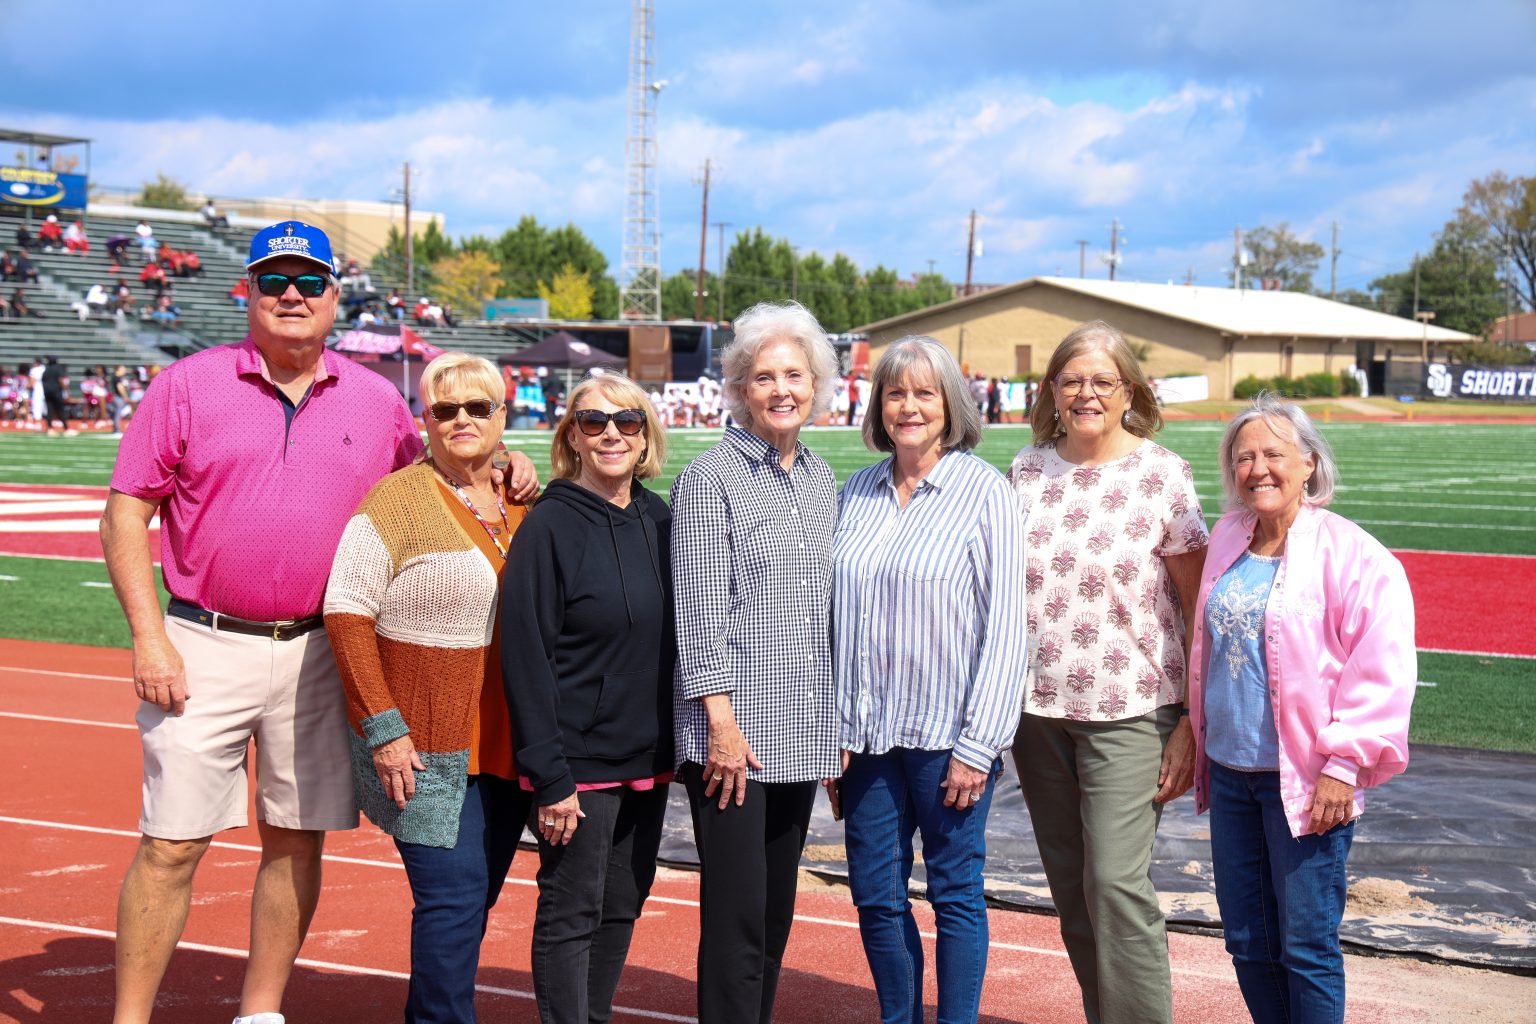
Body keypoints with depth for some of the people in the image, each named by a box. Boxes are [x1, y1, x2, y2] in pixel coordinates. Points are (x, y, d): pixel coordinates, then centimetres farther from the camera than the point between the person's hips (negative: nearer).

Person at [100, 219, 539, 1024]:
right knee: (171, 845, -2)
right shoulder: (187, 385, 0)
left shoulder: (376, 400, 7)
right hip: (204, 648, -3)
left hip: (319, 653, 3)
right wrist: (148, 636, -10)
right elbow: (127, 513, -1)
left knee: (298, 840, 9)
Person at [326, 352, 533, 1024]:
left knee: (475, 896, 11)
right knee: (453, 895, -9)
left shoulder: (522, 505, 11)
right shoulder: (400, 500, -7)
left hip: (506, 747, 6)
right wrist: (383, 728, -16)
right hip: (426, 745, -6)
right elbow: (346, 613, -11)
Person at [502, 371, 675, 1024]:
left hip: (648, 758, 6)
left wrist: (673, 746, 10)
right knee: (571, 915, 2)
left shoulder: (659, 522, 7)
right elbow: (526, 656, -14)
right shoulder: (549, 525, -11)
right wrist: (550, 777, -18)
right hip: (579, 761, -6)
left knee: (622, 909, 14)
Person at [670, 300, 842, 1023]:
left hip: (802, 733, 7)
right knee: (737, 917, -6)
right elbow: (699, 612, -11)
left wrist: (837, 724, 14)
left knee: (775, 913, 13)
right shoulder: (711, 479, -6)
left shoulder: (821, 482, 13)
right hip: (733, 731, -6)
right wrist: (721, 721, -16)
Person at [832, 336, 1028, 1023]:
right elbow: (836, 617, 11)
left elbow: (1004, 624, -8)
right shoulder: (859, 491, 8)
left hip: (947, 730, -4)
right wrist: (836, 732, 6)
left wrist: (978, 743, -11)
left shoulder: (985, 491, -6)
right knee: (875, 894, 9)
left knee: (955, 890, 5)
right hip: (871, 732, 4)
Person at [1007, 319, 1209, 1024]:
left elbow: (1199, 606, -4)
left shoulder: (1162, 474, -5)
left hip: (1129, 710, -4)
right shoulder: (1027, 469, 6)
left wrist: (1192, 725, -9)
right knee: (1069, 888, 11)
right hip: (1036, 707, 5)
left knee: (1117, 882, -11)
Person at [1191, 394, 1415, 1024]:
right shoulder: (1227, 540, 10)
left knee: (1307, 945, -1)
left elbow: (1382, 671, -14)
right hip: (1230, 773, 6)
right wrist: (1199, 740, 20)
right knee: (1247, 941, 12)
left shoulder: (1353, 554, -11)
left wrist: (1343, 765, -17)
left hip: (1306, 781, -6)